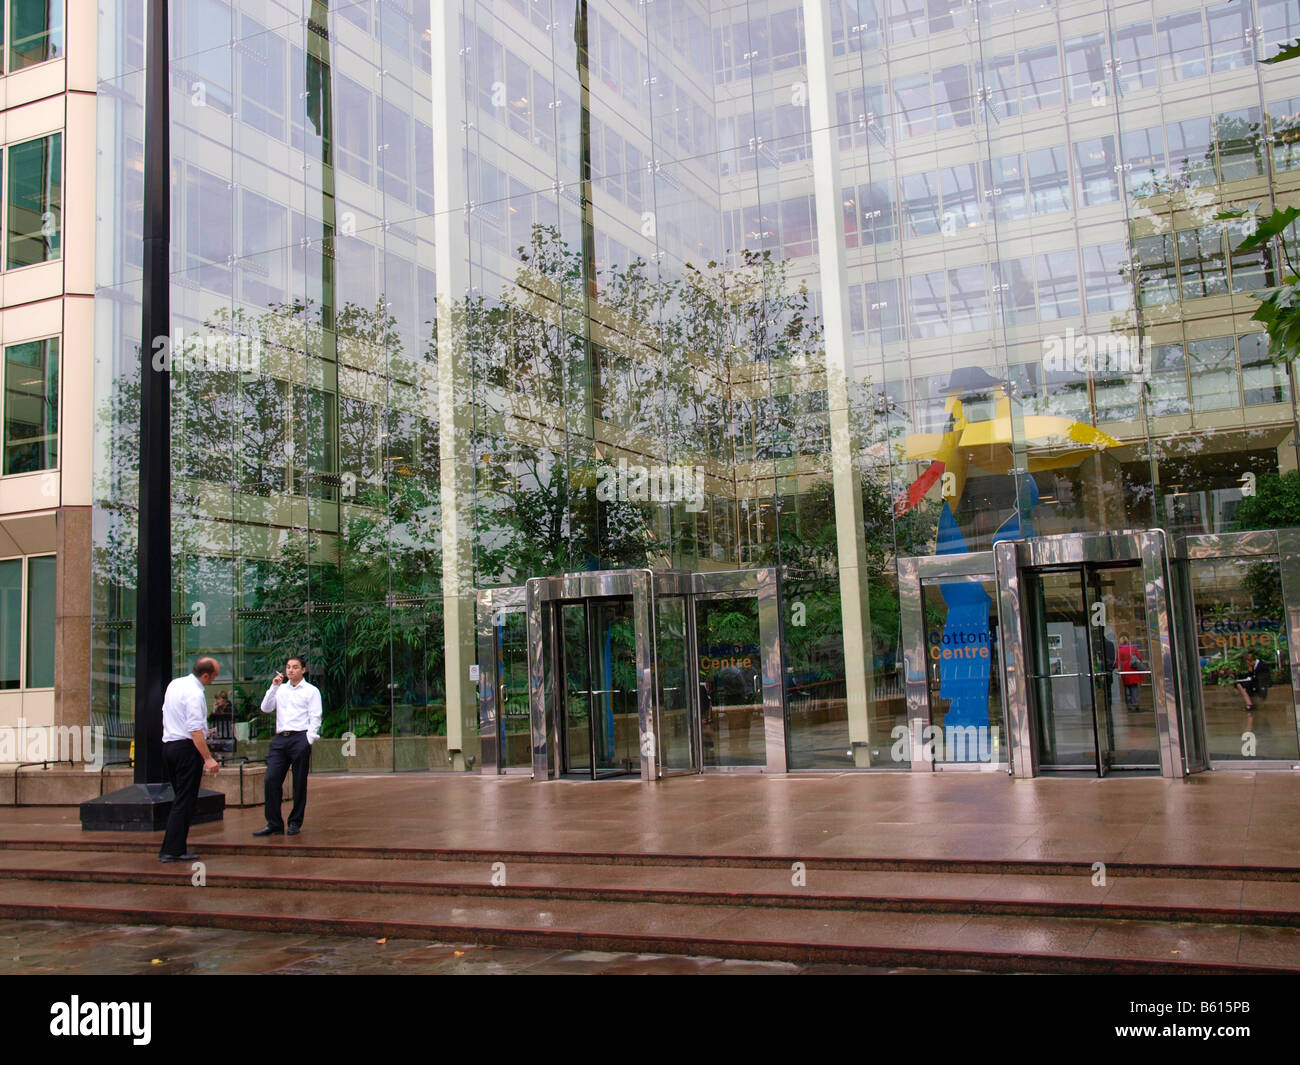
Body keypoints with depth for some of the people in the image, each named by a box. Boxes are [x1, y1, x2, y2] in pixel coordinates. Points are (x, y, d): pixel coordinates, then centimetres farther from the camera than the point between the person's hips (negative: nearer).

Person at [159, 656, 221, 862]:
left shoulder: (174, 684, 10)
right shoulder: (195, 693, -18)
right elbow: (195, 731, -22)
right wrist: (208, 758, -21)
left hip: (168, 743, 9)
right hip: (187, 748, -9)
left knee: (179, 798, 16)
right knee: (185, 801, -3)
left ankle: (175, 846, 19)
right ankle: (174, 850, -2)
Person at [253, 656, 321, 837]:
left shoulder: (311, 691, 5)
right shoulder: (280, 689, 18)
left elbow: (315, 718, -1)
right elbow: (265, 709, 8)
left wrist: (308, 741, -10)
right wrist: (273, 687, 0)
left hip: (300, 738, -4)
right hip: (280, 739, 4)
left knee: (299, 783, 0)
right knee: (271, 780, -5)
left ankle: (295, 823, 10)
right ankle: (274, 824, 1)